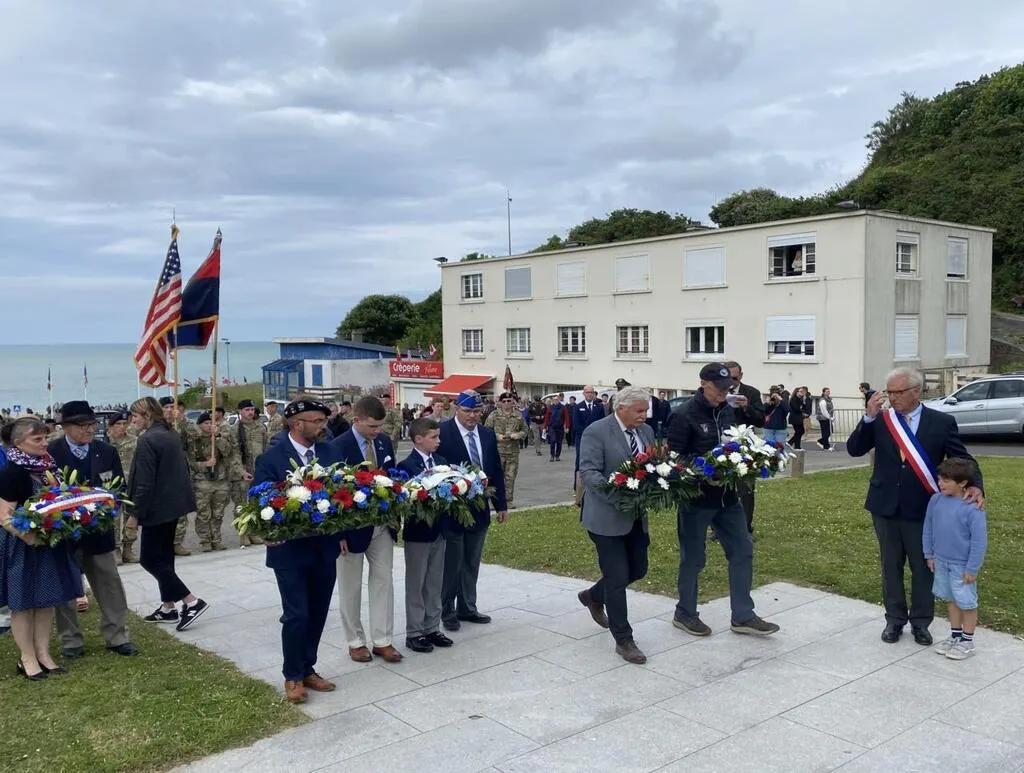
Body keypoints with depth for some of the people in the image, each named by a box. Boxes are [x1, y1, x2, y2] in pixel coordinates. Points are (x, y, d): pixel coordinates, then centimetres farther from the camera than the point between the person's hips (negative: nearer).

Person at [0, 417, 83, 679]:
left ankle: (43, 654, 23)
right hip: (23, 547, -7)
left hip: (51, 544, 7)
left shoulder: (48, 465, 3)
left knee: (46, 600, 13)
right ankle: (27, 659, 17)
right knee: (23, 602, 6)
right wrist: (31, 538, -27)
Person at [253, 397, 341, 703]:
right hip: (290, 551, -5)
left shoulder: (329, 452, 4)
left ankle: (308, 669, 29)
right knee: (296, 615, -1)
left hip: (324, 548, 5)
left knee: (317, 614, 13)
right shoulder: (270, 459, -9)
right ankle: (292, 676, 17)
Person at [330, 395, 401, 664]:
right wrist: (339, 533, -16)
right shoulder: (338, 447, -17)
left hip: (382, 525, 5)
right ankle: (356, 642, 22)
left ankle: (383, 640, 18)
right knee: (350, 587, 9)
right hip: (352, 527, -5)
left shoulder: (385, 442, 1)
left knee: (383, 581, 9)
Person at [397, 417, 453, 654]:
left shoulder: (441, 461, 6)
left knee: (435, 584, 14)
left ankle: (432, 628, 25)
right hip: (417, 532, -6)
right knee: (415, 585, 6)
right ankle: (414, 633, 15)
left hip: (438, 530, 6)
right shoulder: (406, 465, -13)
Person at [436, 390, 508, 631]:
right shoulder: (442, 432, -12)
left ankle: (467, 608, 27)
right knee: (451, 564, 5)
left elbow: (496, 472, 11)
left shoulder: (487, 435, 7)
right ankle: (447, 612, 19)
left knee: (472, 563, 15)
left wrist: (501, 505, 11)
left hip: (479, 510, 6)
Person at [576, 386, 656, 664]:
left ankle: (593, 596, 41)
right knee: (617, 577, -2)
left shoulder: (646, 431, 7)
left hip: (636, 516, 7)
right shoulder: (596, 432, -14)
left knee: (638, 570, 15)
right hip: (607, 517, -7)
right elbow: (588, 472, -20)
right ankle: (623, 640, 11)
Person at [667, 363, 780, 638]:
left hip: (727, 496, 7)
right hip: (697, 498, -7)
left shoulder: (727, 411, 7)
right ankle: (684, 614, 25)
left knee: (742, 550, 8)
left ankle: (743, 616, 19)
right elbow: (675, 457, -16)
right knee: (693, 558, 6)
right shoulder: (685, 415, -14)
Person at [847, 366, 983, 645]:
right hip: (886, 507, 2)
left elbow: (962, 458, -5)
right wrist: (869, 416, -19)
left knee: (923, 568, 10)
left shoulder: (942, 422, -5)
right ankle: (894, 619, 28)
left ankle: (920, 622, 27)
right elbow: (854, 449, -7)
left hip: (922, 509, -1)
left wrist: (975, 485, -24)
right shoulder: (880, 420, -1)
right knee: (891, 567, 14)